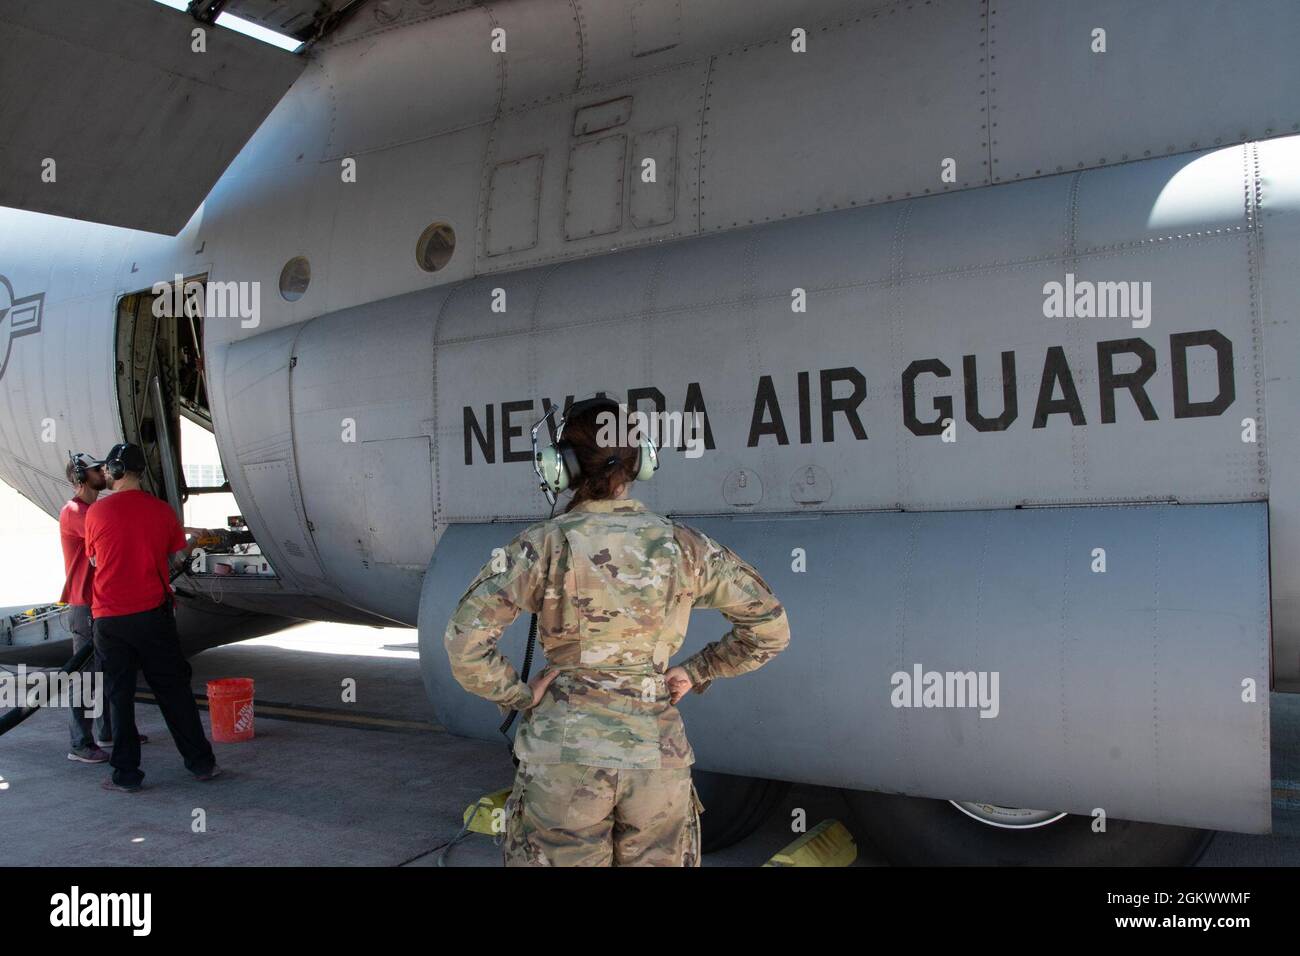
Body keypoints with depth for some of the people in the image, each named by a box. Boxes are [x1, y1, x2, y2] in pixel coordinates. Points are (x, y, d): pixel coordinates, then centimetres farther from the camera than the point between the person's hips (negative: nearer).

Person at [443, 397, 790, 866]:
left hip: (565, 752, -2)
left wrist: (518, 695, 0)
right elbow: (771, 627, 5)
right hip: (658, 752, 2)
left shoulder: (544, 544, -9)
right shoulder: (683, 546, -1)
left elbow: (465, 640, -14)